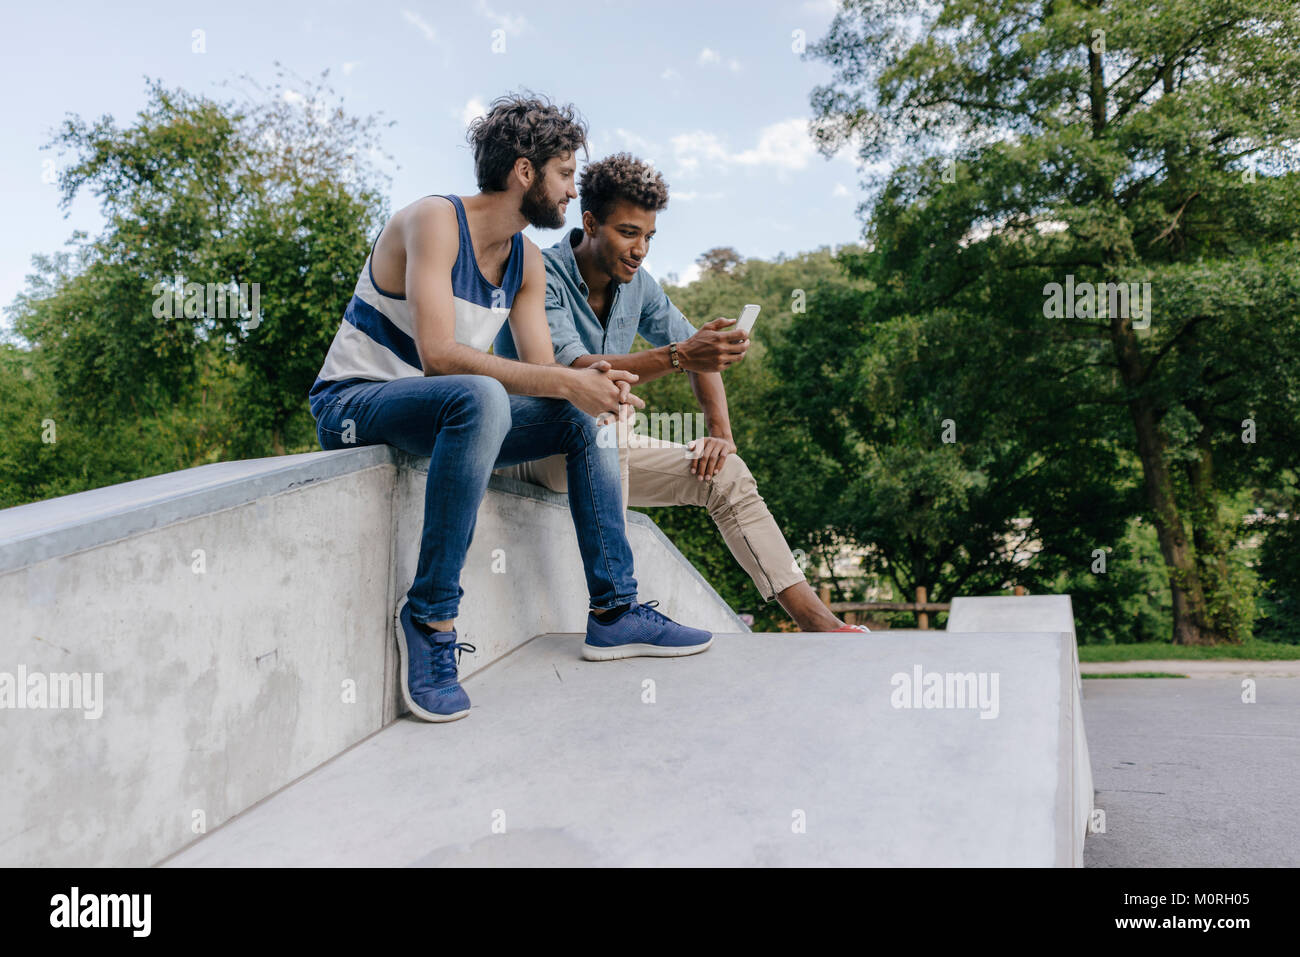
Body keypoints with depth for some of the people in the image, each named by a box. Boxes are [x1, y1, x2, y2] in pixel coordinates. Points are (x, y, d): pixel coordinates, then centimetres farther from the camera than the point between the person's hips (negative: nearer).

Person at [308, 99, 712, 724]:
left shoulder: (527, 261, 7)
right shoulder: (433, 220, -17)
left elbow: (542, 371, 2)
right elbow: (438, 355, -30)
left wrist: (587, 382, -21)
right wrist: (564, 380, -32)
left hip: (447, 413, 8)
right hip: (354, 403, -8)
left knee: (581, 420, -1)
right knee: (480, 397, -37)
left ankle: (614, 613, 2)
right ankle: (429, 618, -31)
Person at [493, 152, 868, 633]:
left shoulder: (637, 285, 3)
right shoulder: (542, 277, -18)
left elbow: (700, 356, 11)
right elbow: (573, 371, -35)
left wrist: (721, 433, -5)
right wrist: (678, 355, -46)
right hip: (533, 446, -7)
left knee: (727, 474, -5)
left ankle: (815, 621, -3)